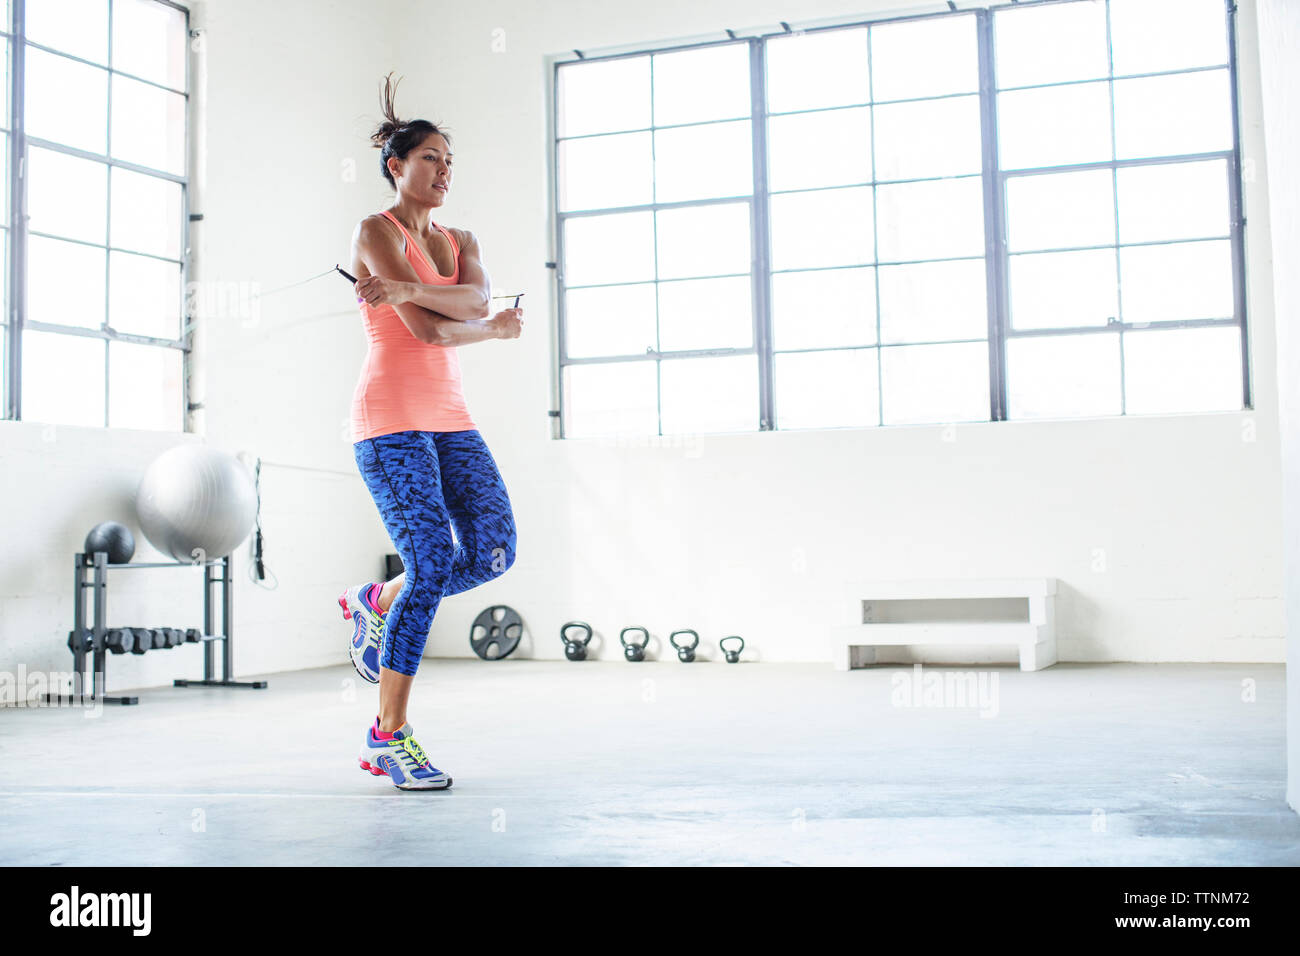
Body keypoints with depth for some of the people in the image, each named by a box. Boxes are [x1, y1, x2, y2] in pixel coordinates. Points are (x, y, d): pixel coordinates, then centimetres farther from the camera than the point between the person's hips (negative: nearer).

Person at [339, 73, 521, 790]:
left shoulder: (460, 242, 18)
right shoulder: (374, 232, -3)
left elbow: (477, 296, -6)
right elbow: (429, 330, -14)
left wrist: (410, 287, -21)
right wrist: (494, 328, 2)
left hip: (449, 419, 7)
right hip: (391, 418, -7)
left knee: (493, 550, -7)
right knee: (433, 565, -15)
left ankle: (378, 602, 20)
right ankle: (388, 735, -4)